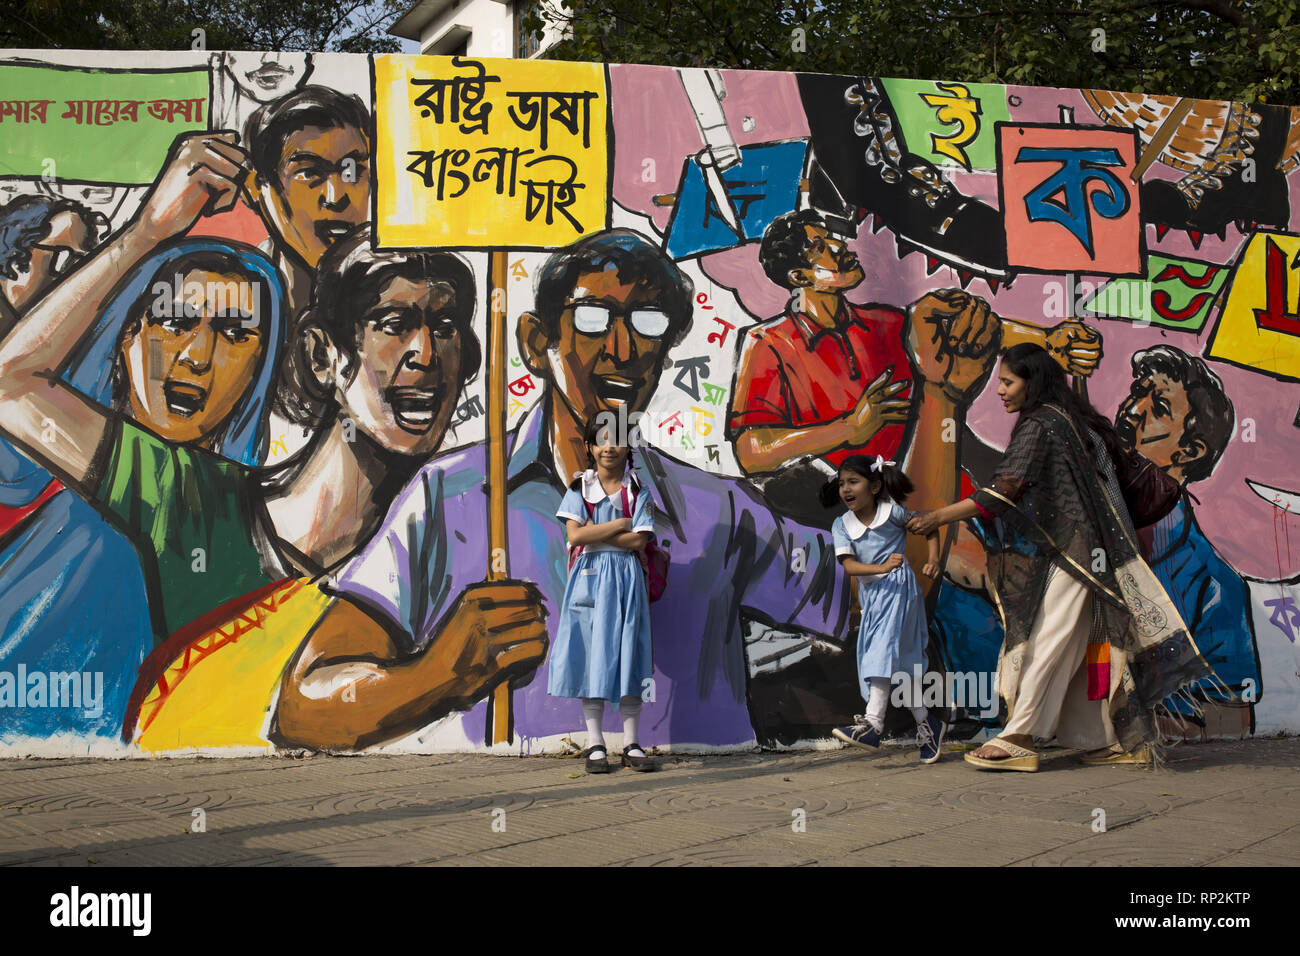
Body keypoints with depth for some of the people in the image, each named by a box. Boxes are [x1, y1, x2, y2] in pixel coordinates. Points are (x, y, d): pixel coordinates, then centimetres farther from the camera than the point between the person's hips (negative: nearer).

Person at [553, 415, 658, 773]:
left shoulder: (637, 491, 6)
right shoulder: (579, 489, 5)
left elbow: (638, 541, -6)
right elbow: (575, 535, -9)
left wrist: (595, 532, -10)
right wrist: (621, 524, -9)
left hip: (625, 579, 0)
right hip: (589, 577, 0)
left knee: (627, 656, 1)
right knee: (590, 654, -1)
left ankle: (631, 743, 7)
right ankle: (595, 743, 6)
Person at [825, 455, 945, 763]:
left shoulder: (891, 512, -4)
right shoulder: (842, 525, 3)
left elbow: (929, 528, 8)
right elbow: (849, 565, -10)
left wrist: (933, 559, -8)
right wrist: (882, 567, -26)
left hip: (898, 588, -5)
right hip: (870, 593, 5)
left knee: (884, 650, -19)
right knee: (899, 661, 8)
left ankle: (873, 723, -27)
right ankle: (926, 723, 19)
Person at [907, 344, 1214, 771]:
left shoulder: (1039, 425, -12)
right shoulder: (1071, 422, 17)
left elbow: (1005, 490, -19)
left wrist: (939, 517, -18)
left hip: (1067, 553, -10)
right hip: (1082, 554, 10)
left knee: (1047, 642, -11)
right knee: (1083, 646, 9)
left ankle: (1018, 739, -12)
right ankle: (1115, 740, 11)